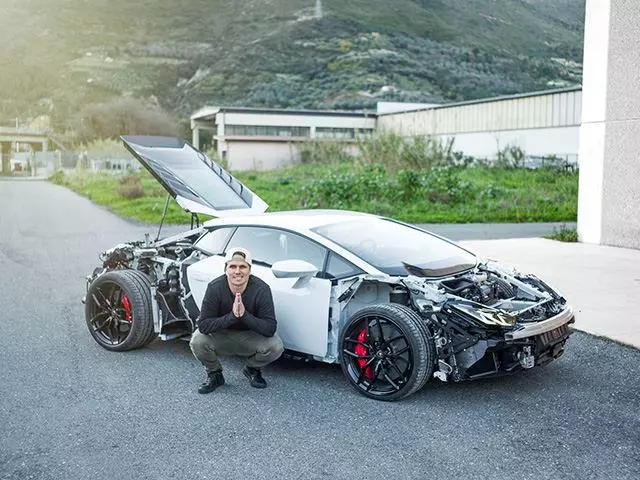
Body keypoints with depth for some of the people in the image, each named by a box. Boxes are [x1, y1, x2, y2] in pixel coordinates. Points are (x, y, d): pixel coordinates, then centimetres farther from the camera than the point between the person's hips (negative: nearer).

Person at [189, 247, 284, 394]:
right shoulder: (215, 287, -22)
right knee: (197, 341, -29)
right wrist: (231, 317, -40)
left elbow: (270, 329, -26)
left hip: (251, 337, 0)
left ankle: (252, 368, 8)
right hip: (221, 336, 0)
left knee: (275, 347, -27)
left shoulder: (261, 289, -23)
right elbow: (203, 325, -26)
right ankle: (214, 374, 3)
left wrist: (244, 315, -40)